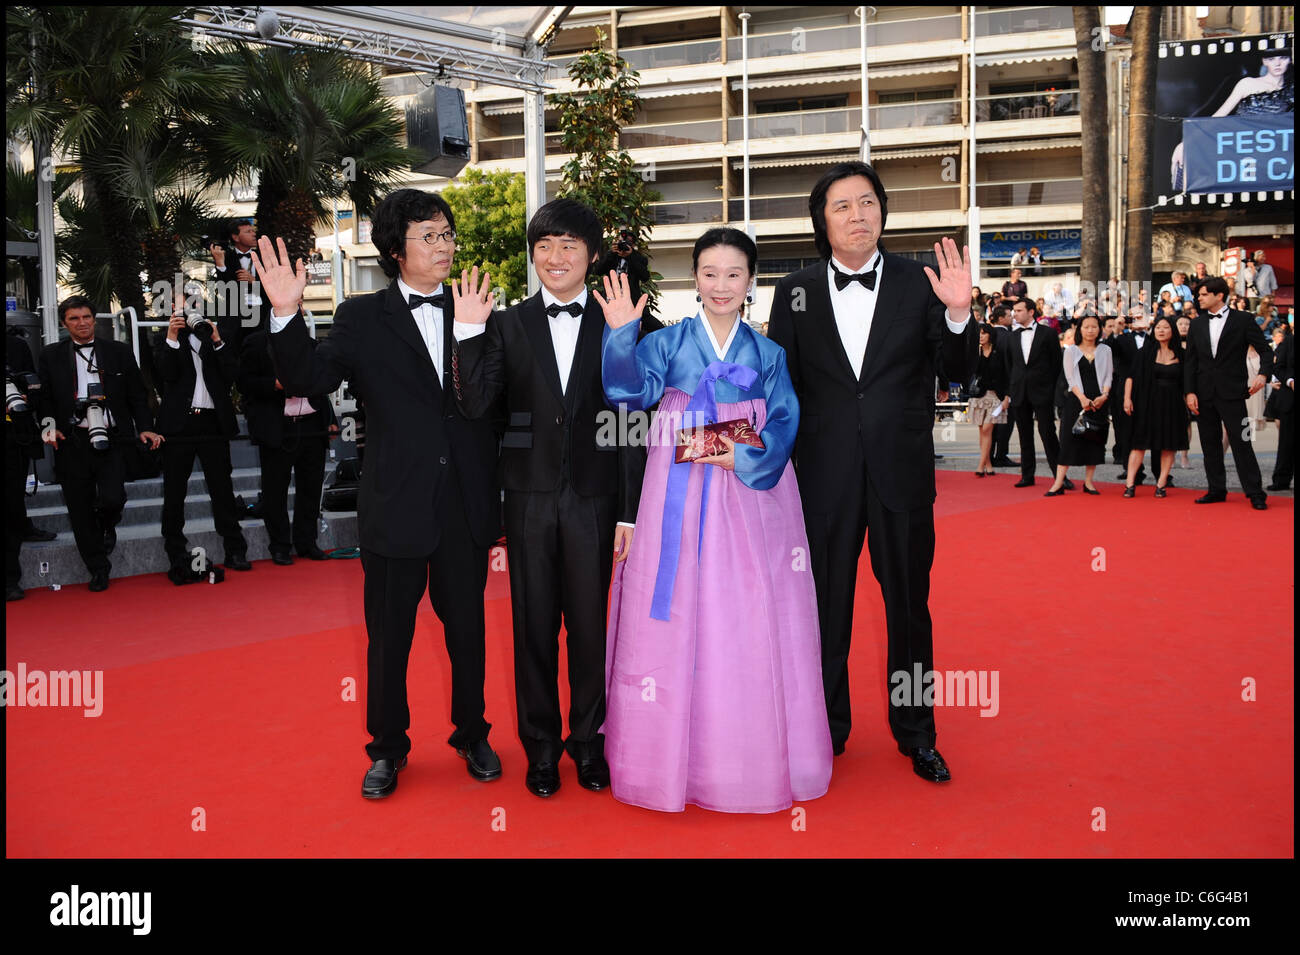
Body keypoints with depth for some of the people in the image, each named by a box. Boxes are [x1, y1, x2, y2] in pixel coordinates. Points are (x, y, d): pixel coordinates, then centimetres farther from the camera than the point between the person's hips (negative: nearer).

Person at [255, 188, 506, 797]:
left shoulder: (475, 311, 4)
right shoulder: (363, 319, 0)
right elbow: (307, 379, -13)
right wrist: (287, 314, -27)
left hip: (466, 508, 2)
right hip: (396, 507, -1)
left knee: (467, 629, 15)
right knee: (388, 636, 12)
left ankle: (472, 735, 35)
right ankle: (387, 748, 31)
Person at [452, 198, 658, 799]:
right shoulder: (507, 326, 5)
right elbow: (475, 406, -4)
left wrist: (630, 512, -2)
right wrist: (470, 332, -13)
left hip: (593, 499, -1)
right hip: (530, 496, 1)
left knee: (591, 621, 7)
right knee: (533, 623, 10)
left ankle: (588, 738, 26)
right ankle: (541, 744, 25)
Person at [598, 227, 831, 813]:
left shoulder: (767, 354, 10)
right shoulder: (668, 343, 6)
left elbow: (784, 422, 1)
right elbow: (631, 391, -10)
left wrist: (742, 456, -15)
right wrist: (622, 333, -23)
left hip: (750, 495, 1)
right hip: (679, 497, -1)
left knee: (751, 624, 2)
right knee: (678, 619, 1)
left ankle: (754, 760, 15)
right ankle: (677, 757, 13)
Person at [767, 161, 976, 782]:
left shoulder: (919, 283, 0)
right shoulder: (796, 292, 2)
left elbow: (956, 373, -2)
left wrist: (958, 315, -19)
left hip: (901, 473, 0)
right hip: (823, 473, 0)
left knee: (909, 606, 12)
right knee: (825, 607, 11)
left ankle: (915, 732, 29)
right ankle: (827, 728, 29)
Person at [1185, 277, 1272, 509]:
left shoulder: (1242, 320, -1)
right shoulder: (1197, 324, 10)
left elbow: (1265, 351, 0)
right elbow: (1190, 361, 9)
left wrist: (1263, 374, -18)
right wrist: (1190, 392, 0)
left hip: (1231, 393, -4)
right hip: (1204, 394, 4)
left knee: (1241, 442, -6)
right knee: (1210, 444, 8)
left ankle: (1255, 493, -1)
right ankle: (1217, 490, 16)